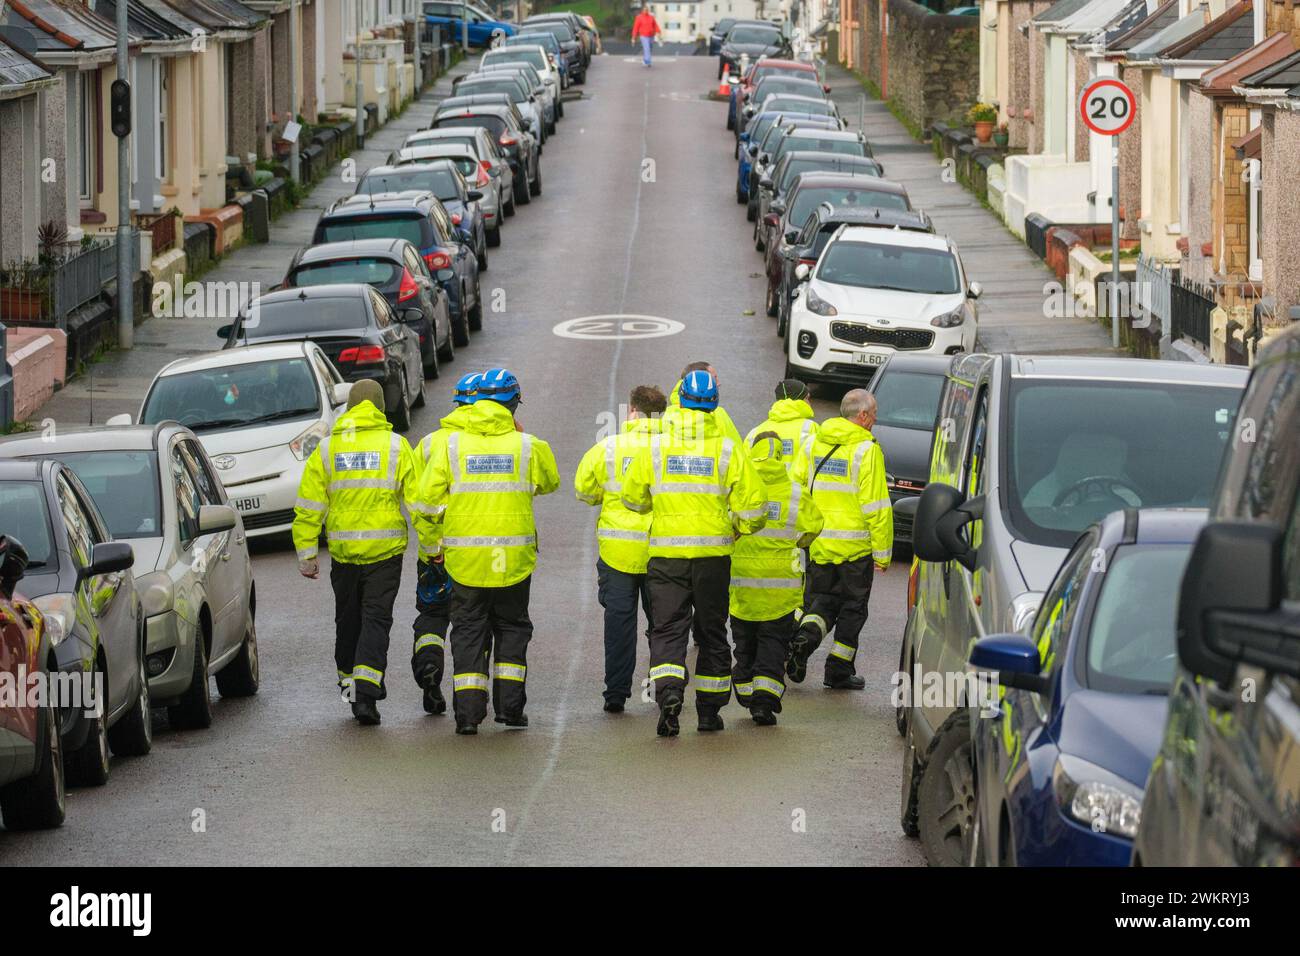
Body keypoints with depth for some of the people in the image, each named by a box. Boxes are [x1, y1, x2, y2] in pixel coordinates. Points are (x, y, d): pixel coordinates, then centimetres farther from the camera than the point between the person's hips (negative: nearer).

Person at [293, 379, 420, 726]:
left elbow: (308, 508, 1)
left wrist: (306, 554, 5)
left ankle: (349, 682, 28)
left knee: (348, 620, 17)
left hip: (343, 551, 2)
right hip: (386, 550, -2)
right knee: (376, 620, -1)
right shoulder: (396, 447, -2)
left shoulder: (326, 450, 4)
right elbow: (419, 501, -5)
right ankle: (365, 690, -15)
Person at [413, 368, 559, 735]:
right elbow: (549, 482, 16)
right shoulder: (527, 446, -3)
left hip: (465, 558, 0)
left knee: (468, 632, 8)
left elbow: (427, 498, -4)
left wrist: (429, 540, 11)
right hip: (514, 559, 0)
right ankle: (508, 704, 12)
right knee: (511, 627, 16)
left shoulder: (450, 444, -2)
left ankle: (467, 711, 1)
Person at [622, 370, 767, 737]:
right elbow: (754, 505, -6)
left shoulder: (655, 447, -1)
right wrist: (738, 527, 15)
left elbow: (633, 498, 7)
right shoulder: (728, 450, -4)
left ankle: (669, 693, -24)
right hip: (713, 553, 0)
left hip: (665, 552, 0)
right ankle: (709, 710, 17)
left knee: (667, 629, 0)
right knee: (711, 632, 13)